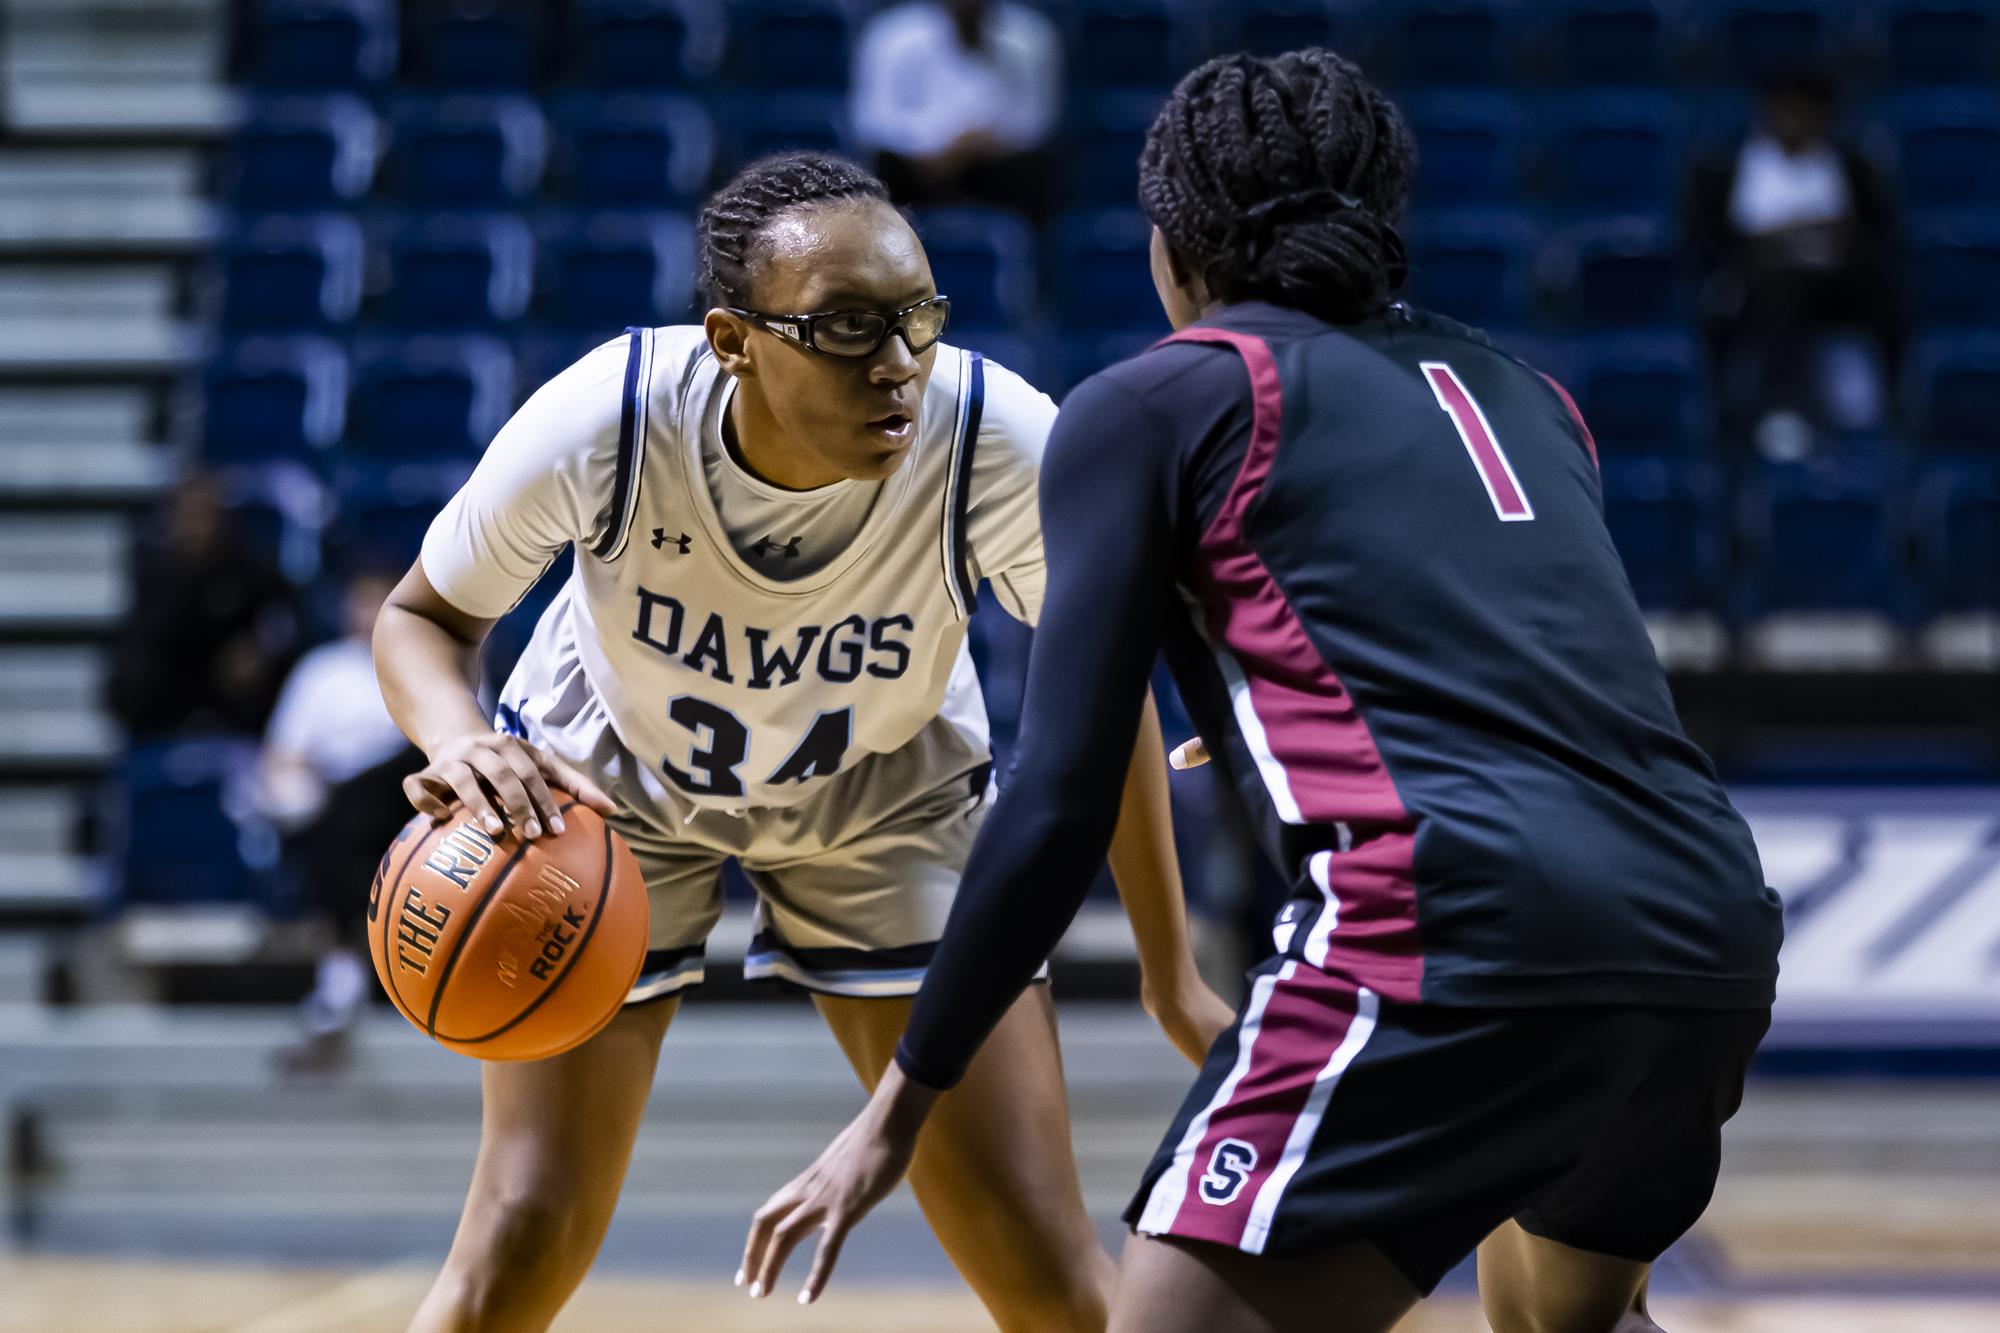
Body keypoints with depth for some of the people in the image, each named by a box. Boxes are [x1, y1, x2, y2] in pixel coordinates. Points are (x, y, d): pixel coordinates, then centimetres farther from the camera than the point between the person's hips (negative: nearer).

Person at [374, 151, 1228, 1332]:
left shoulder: (1004, 446, -34)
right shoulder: (599, 425, -35)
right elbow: (426, 616, -15)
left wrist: (1174, 977, -8)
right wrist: (457, 741, -39)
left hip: (892, 796, 1)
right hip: (609, 783, 0)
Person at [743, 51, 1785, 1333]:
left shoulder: (1154, 402, 11)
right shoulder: (1522, 394, 27)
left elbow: (1056, 809, 4)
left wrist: (903, 1102, 12)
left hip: (1462, 928, -7)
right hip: (1713, 935, 7)